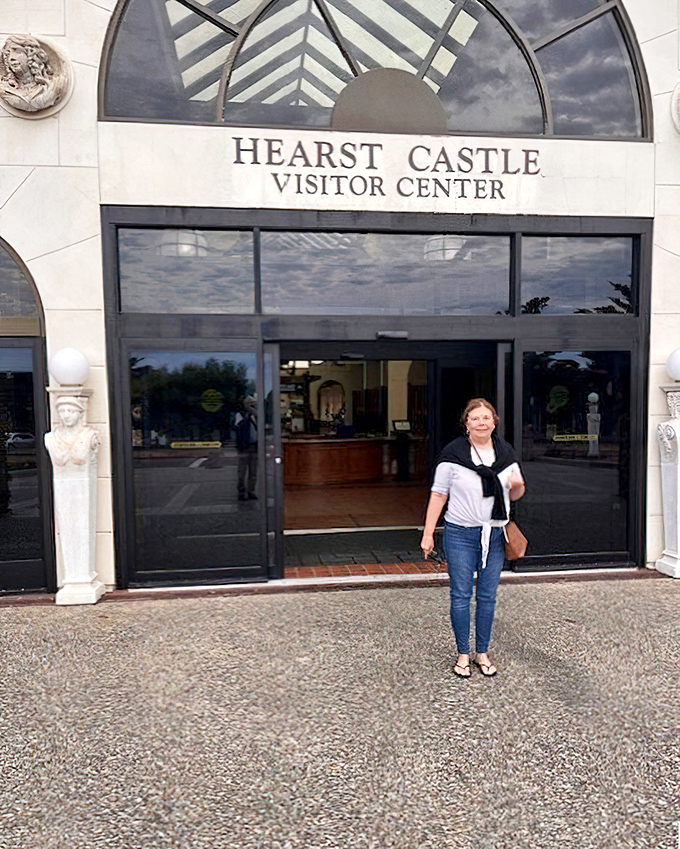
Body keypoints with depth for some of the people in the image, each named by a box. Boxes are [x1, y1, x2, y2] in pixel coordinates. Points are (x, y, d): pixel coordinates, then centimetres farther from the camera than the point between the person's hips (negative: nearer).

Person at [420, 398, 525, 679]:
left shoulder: (506, 453, 8)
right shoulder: (453, 453, -5)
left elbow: (514, 495, 17)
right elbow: (438, 495, -2)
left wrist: (518, 485, -7)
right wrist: (428, 533, -5)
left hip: (495, 534, 3)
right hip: (461, 533, -3)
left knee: (487, 596, 11)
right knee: (461, 595, 3)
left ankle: (482, 652, 26)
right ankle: (463, 654, 19)